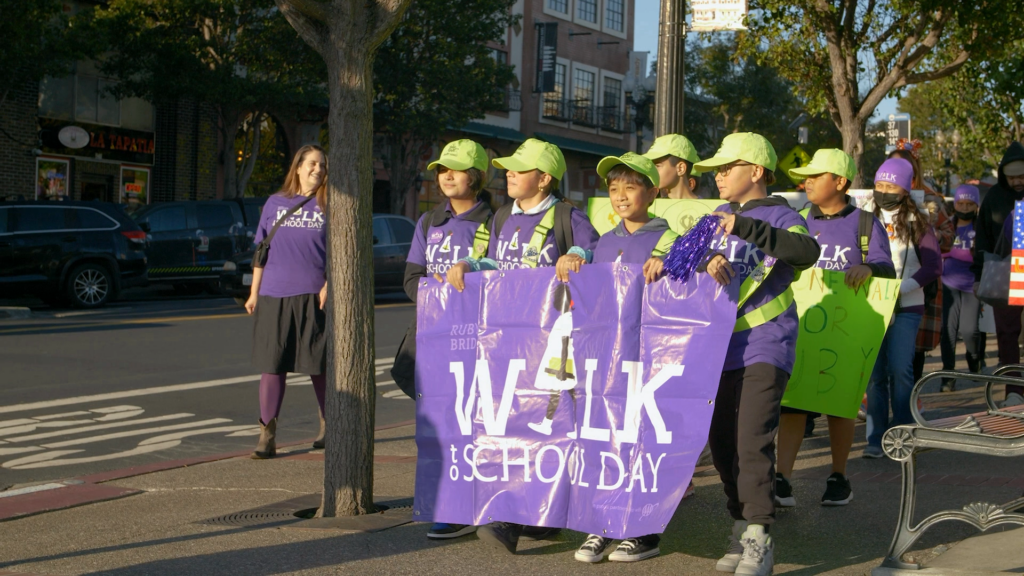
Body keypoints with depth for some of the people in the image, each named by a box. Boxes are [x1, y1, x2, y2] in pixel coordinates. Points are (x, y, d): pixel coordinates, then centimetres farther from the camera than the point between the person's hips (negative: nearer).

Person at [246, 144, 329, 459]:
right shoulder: (275, 203, 10)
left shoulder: (328, 206, 5)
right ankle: (267, 436, 2)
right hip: (274, 296, 1)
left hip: (313, 297, -1)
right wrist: (254, 293, 10)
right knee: (272, 365, -1)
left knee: (318, 365, 8)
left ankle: (327, 425, 27)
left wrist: (328, 285, -10)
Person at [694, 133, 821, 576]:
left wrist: (745, 227, -35)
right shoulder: (721, 216, 16)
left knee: (752, 441, -15)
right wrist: (710, 259, -13)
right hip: (722, 345, 7)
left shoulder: (780, 216, -6)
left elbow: (807, 251, -26)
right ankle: (741, 528, 22)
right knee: (721, 441, 9)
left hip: (765, 347, -7)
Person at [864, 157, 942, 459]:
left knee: (899, 369, -10)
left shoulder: (916, 223, 2)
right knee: (874, 371, -1)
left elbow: (933, 266, -5)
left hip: (907, 307, -2)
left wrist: (901, 287, -16)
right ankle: (876, 439, 5)